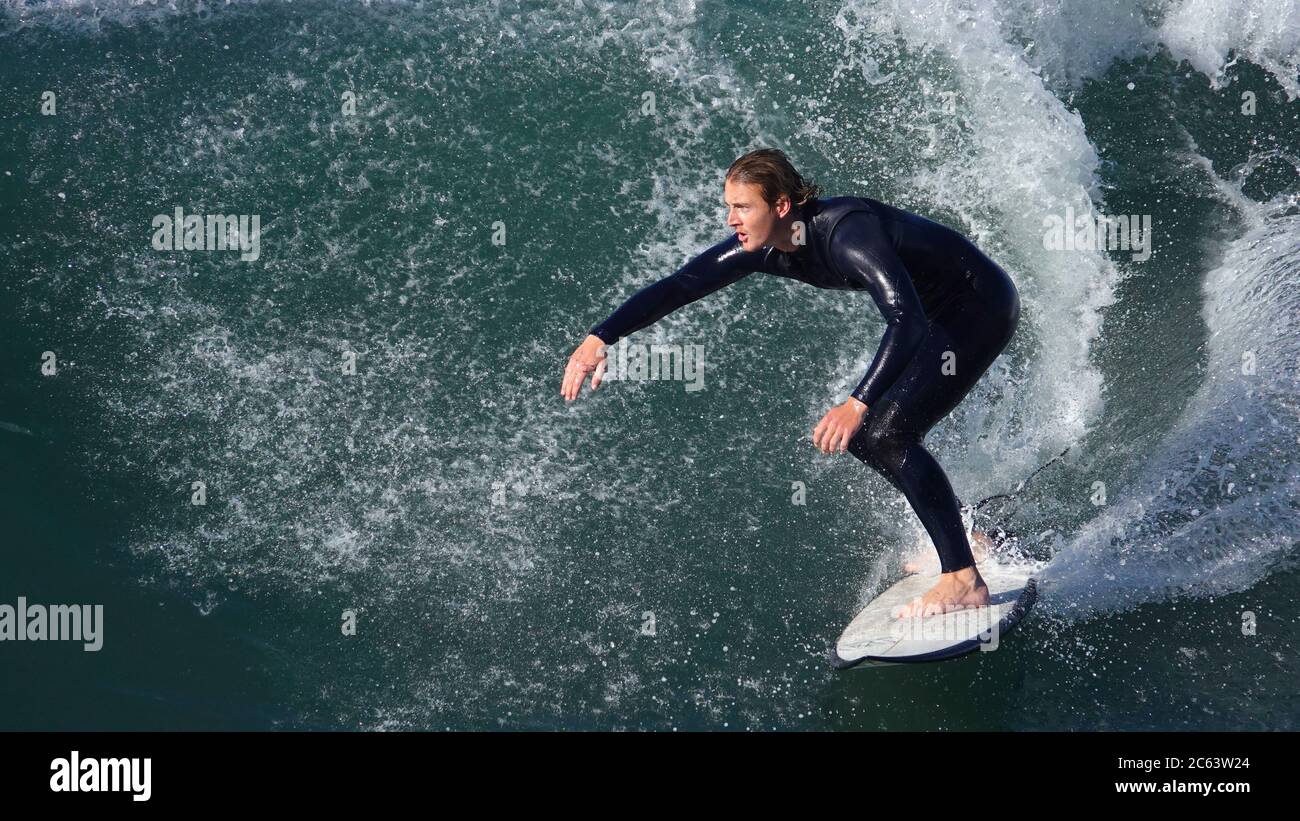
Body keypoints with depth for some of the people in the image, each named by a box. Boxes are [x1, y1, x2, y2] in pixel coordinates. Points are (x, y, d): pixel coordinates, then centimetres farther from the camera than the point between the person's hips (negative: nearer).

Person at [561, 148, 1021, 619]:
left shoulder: (847, 234, -34)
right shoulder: (761, 245, -10)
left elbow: (906, 321, -42)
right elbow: (678, 286, -7)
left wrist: (858, 404, -51)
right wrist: (600, 339, -15)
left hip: (982, 306, -9)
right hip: (935, 316, 9)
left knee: (886, 436, -21)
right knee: (859, 438, 8)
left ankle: (965, 582, -16)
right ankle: (959, 535, 23)